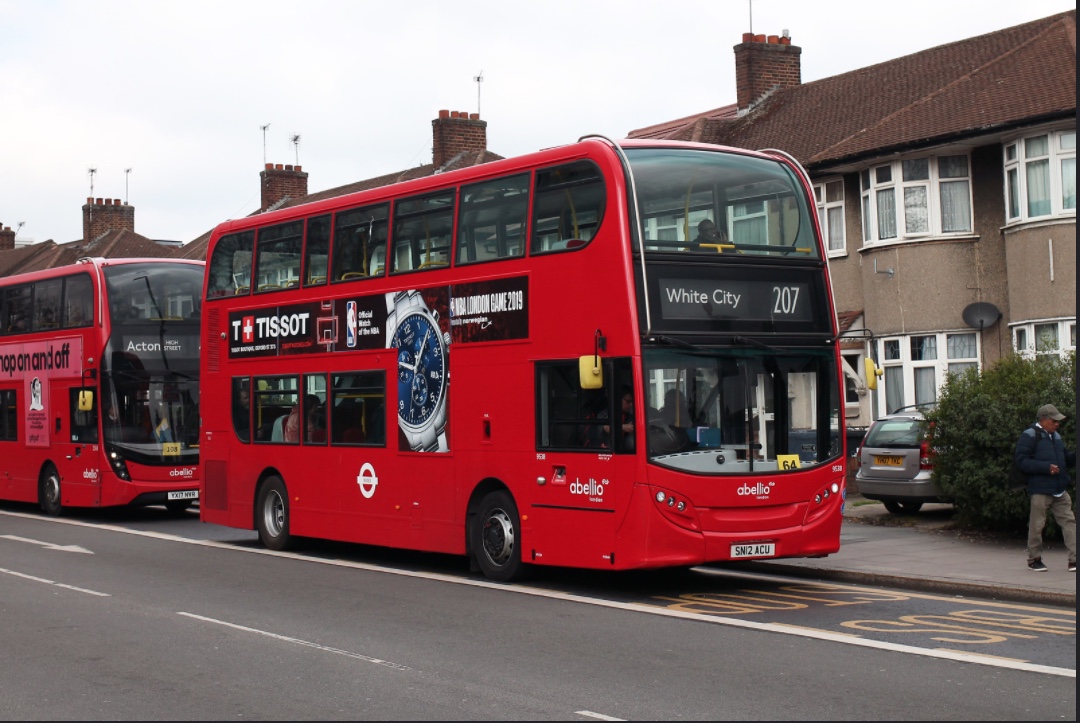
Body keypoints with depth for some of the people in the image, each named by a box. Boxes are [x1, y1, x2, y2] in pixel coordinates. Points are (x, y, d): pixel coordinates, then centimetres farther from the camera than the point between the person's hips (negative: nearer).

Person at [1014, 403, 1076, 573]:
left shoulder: (1056, 436, 17)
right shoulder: (1029, 436, -6)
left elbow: (1066, 459, 25)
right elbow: (1021, 460, -14)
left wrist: (1075, 457, 3)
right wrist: (1045, 467, -20)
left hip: (1060, 490, 7)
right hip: (1040, 490, -7)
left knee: (1069, 521, -1)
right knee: (1037, 525, 1)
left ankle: (1074, 560, -3)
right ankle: (1034, 559, 14)